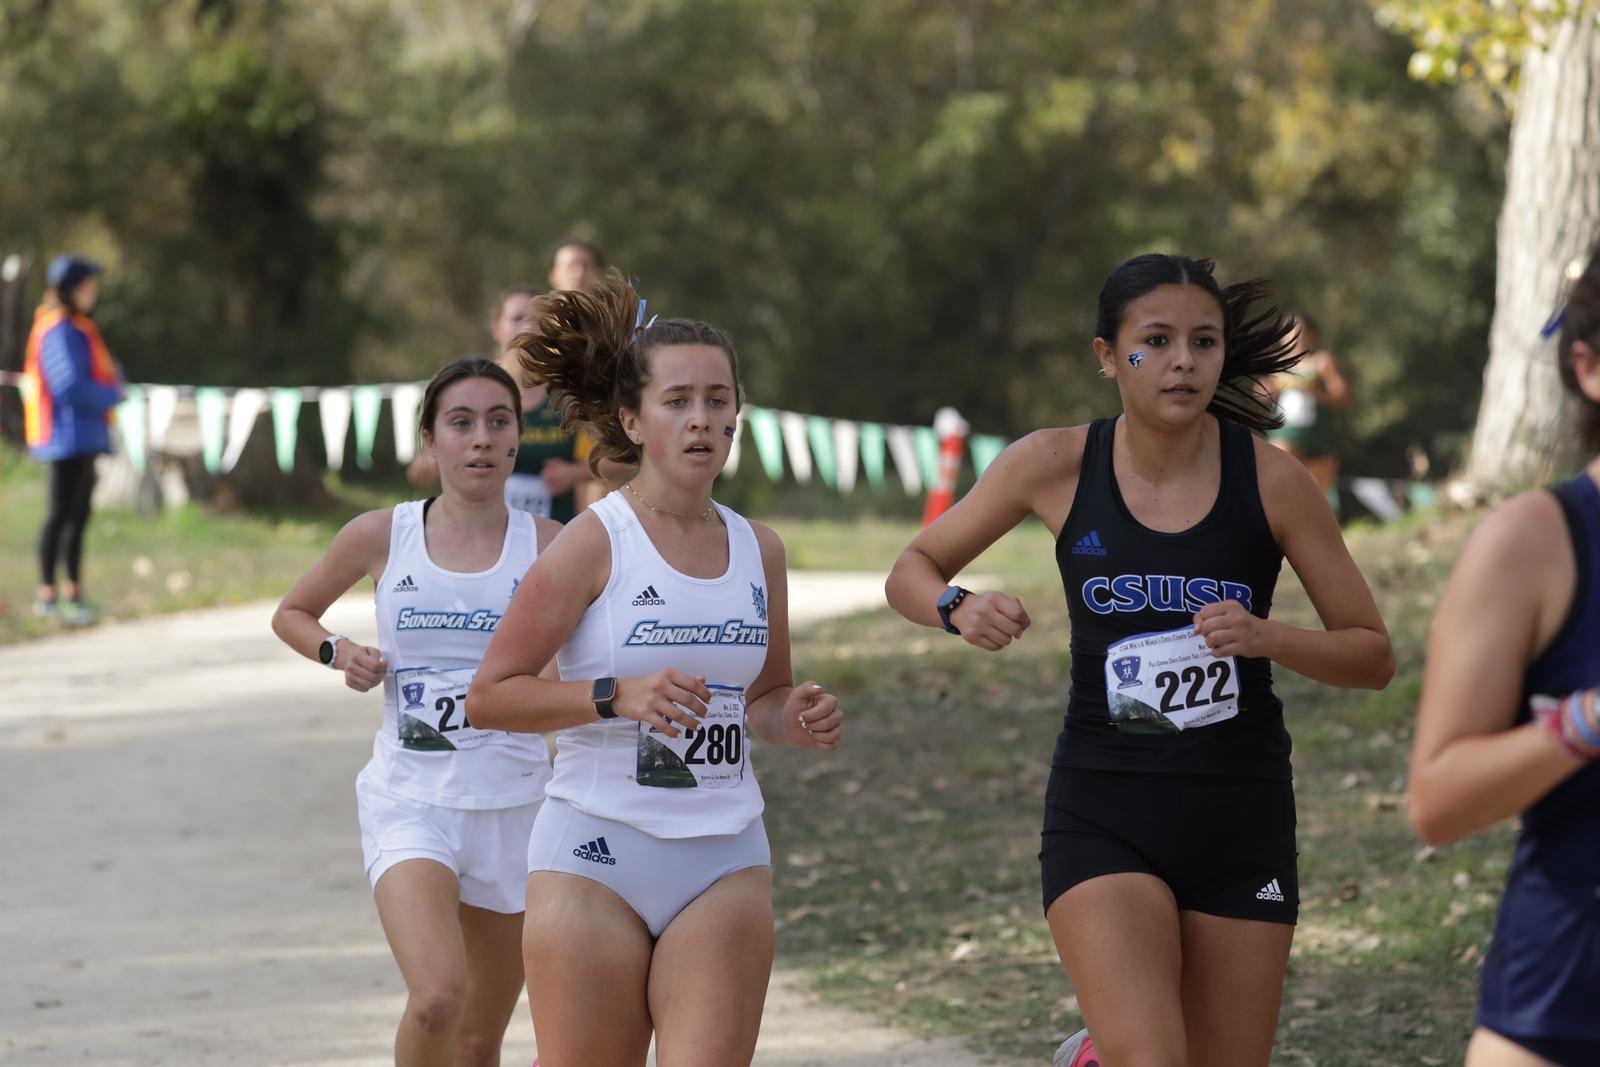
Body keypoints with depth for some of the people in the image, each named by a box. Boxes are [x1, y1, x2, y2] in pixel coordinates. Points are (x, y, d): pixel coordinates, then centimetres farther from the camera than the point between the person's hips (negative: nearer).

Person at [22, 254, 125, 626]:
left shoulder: (78, 328, 17)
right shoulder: (60, 331, -15)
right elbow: (70, 387, -23)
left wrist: (113, 379, 0)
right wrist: (112, 395, -10)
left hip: (85, 437, 10)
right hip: (68, 437, -10)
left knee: (78, 515, 14)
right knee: (61, 513, -7)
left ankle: (73, 591, 21)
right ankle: (47, 594, -4)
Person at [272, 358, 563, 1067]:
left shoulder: (550, 547, -1)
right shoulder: (381, 537, 1)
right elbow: (291, 614, 17)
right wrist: (337, 652, -2)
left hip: (514, 808, 2)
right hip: (409, 803, -1)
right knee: (438, 996, -26)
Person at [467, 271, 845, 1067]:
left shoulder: (757, 550, 8)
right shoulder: (595, 543, -7)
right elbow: (488, 696, -8)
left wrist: (795, 719, -1)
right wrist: (616, 696, -20)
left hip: (725, 862, 4)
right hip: (595, 858, -3)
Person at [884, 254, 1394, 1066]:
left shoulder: (1271, 481, -5)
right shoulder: (1054, 466, -4)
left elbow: (1373, 655, 0)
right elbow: (911, 573, 7)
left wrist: (1265, 635, -19)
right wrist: (959, 609, -15)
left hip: (1242, 818, 1)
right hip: (1103, 817, -1)